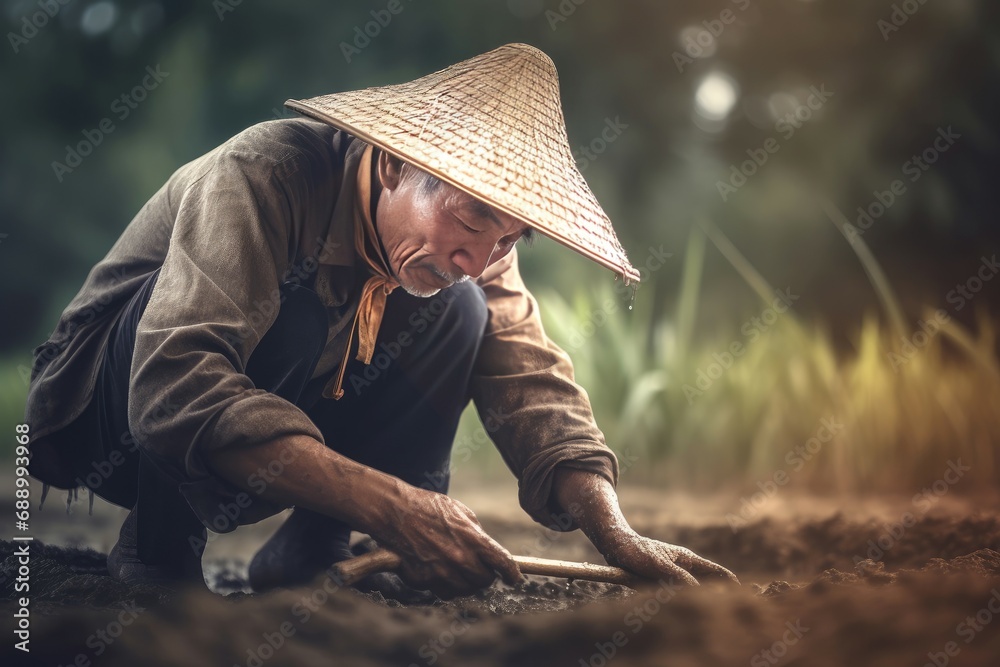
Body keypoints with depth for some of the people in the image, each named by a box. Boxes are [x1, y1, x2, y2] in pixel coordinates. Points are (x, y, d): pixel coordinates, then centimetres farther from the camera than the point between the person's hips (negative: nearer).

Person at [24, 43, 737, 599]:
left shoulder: (474, 233, -12)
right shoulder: (266, 173, -31)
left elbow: (531, 381, -18)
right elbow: (175, 388, -43)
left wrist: (616, 533, -35)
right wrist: (388, 503, -50)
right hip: (115, 403, -5)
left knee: (460, 317, -16)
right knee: (286, 311, -35)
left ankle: (308, 548, -11)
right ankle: (157, 548, -16)